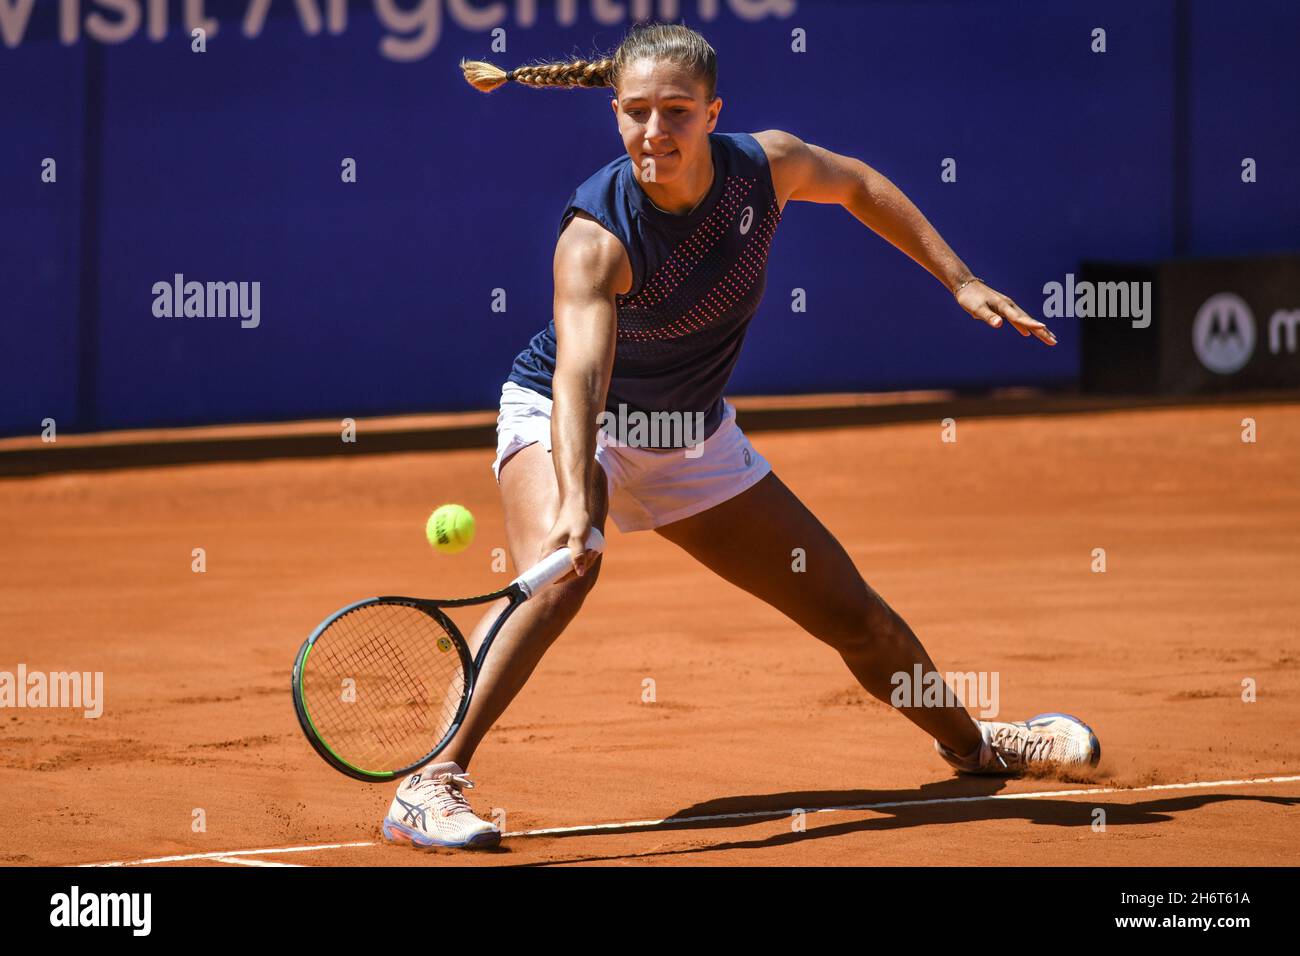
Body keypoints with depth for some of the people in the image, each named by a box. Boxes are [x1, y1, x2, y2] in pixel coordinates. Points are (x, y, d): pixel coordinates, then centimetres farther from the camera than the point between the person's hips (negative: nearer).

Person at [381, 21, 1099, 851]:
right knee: (562, 565, -39)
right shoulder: (596, 237, -34)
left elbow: (859, 185, 6)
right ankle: (431, 784, -40)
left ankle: (970, 742, 40)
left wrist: (961, 282, 4)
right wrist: (575, 499, -63)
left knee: (856, 614, 11)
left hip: (695, 440, 5)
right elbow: (581, 372, -48)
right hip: (561, 419, -5)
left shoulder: (762, 165, -17)